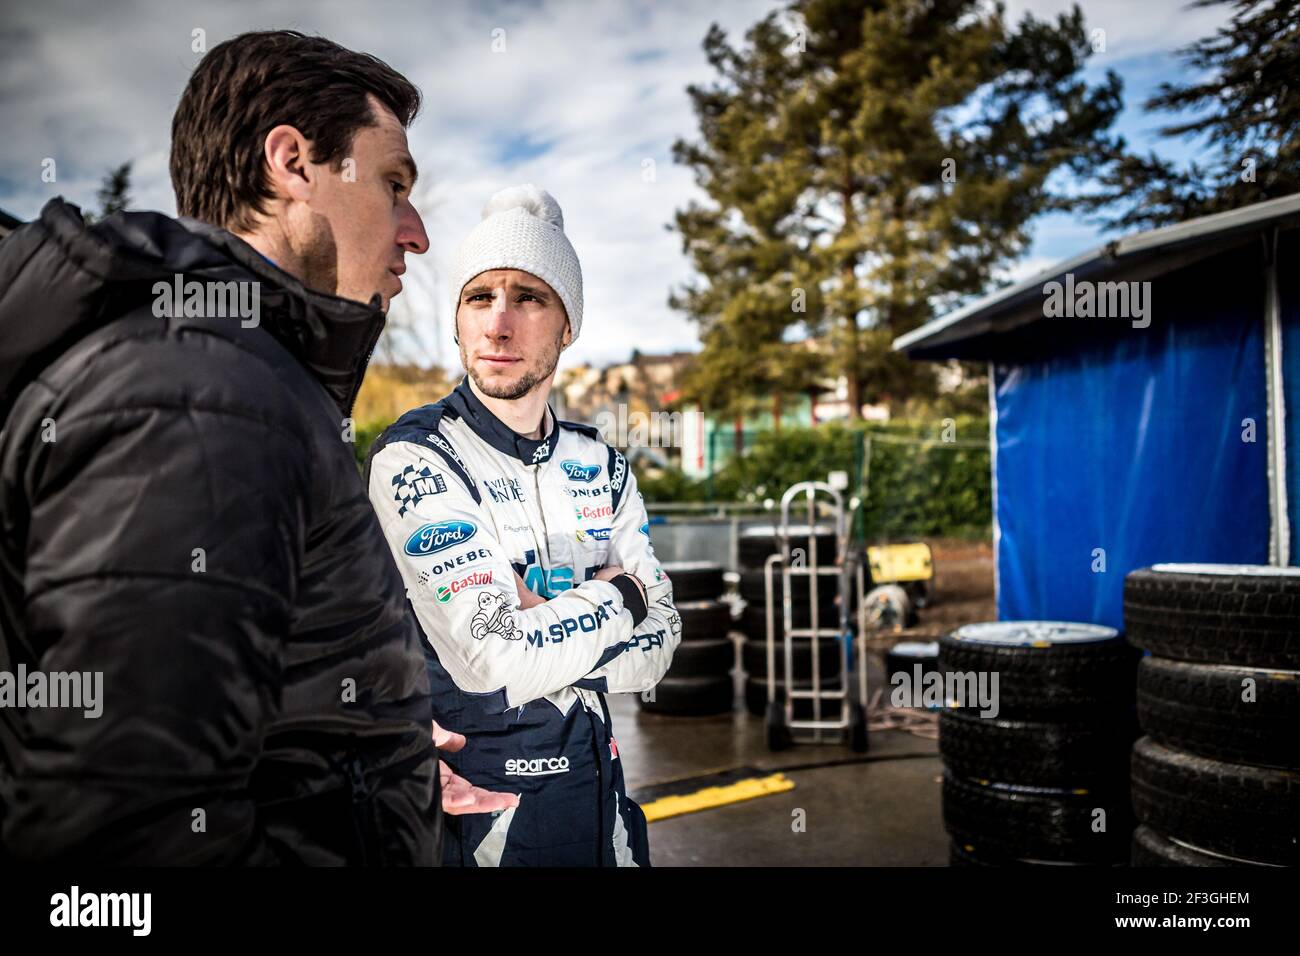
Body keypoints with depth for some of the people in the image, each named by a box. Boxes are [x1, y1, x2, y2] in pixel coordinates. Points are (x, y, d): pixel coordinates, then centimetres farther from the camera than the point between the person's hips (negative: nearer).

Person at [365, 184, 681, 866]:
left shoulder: (602, 468, 2)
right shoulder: (413, 458, -17)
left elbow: (659, 644, -2)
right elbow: (491, 660, -25)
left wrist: (540, 626, -18)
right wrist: (618, 596, -11)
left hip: (596, 781, 5)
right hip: (475, 799, -5)